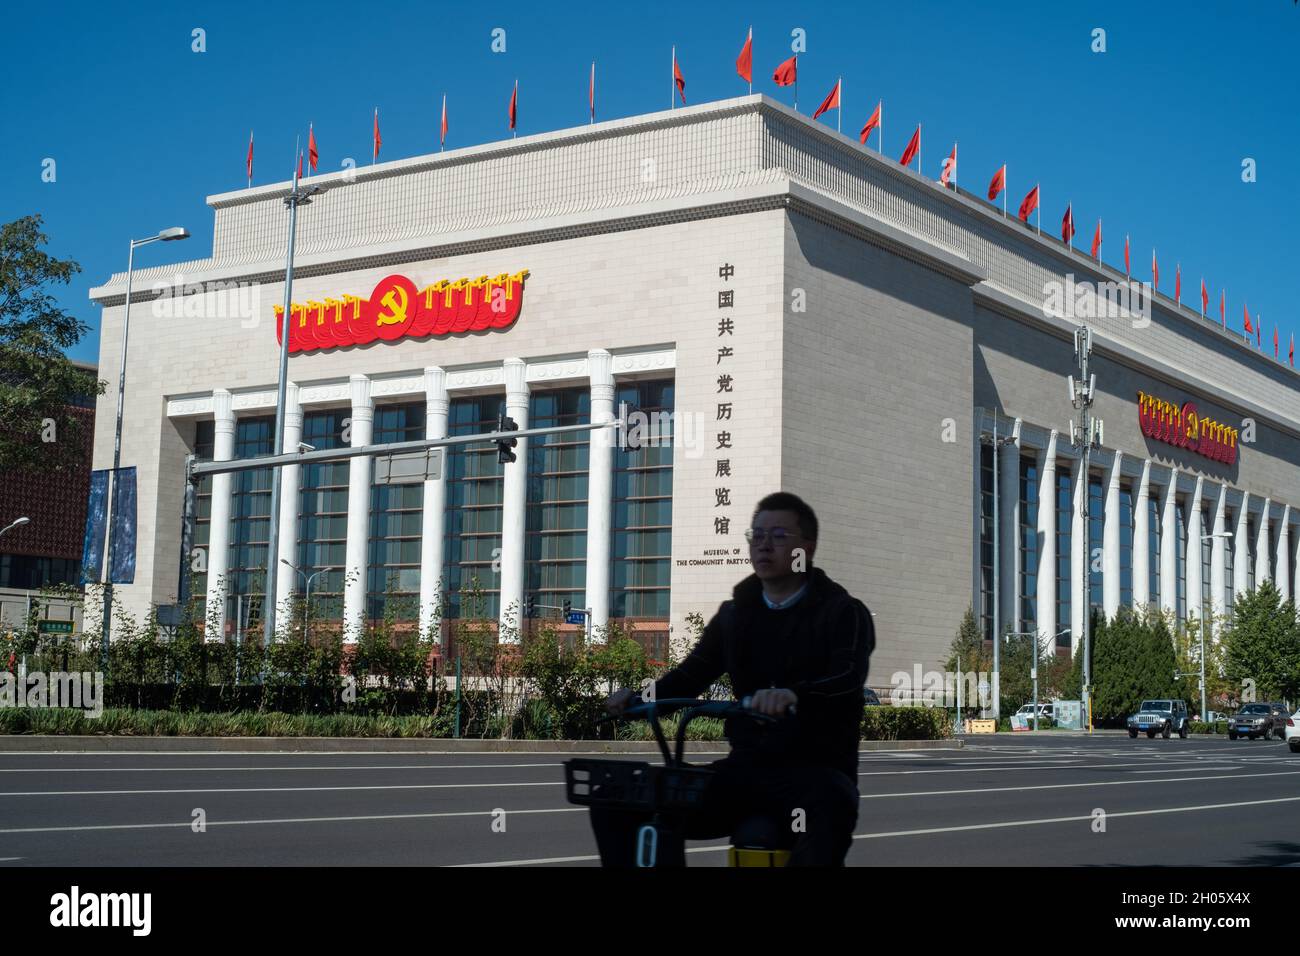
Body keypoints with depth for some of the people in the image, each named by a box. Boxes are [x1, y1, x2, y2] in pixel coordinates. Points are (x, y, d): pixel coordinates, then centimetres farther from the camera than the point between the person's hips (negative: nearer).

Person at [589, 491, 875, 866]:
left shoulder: (842, 612, 0)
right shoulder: (734, 613, 17)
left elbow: (848, 677, -19)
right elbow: (692, 673, 6)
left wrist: (793, 695, -42)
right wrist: (638, 695, -16)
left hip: (815, 771, -5)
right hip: (744, 768, 5)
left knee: (831, 805, -42)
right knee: (620, 804, -14)